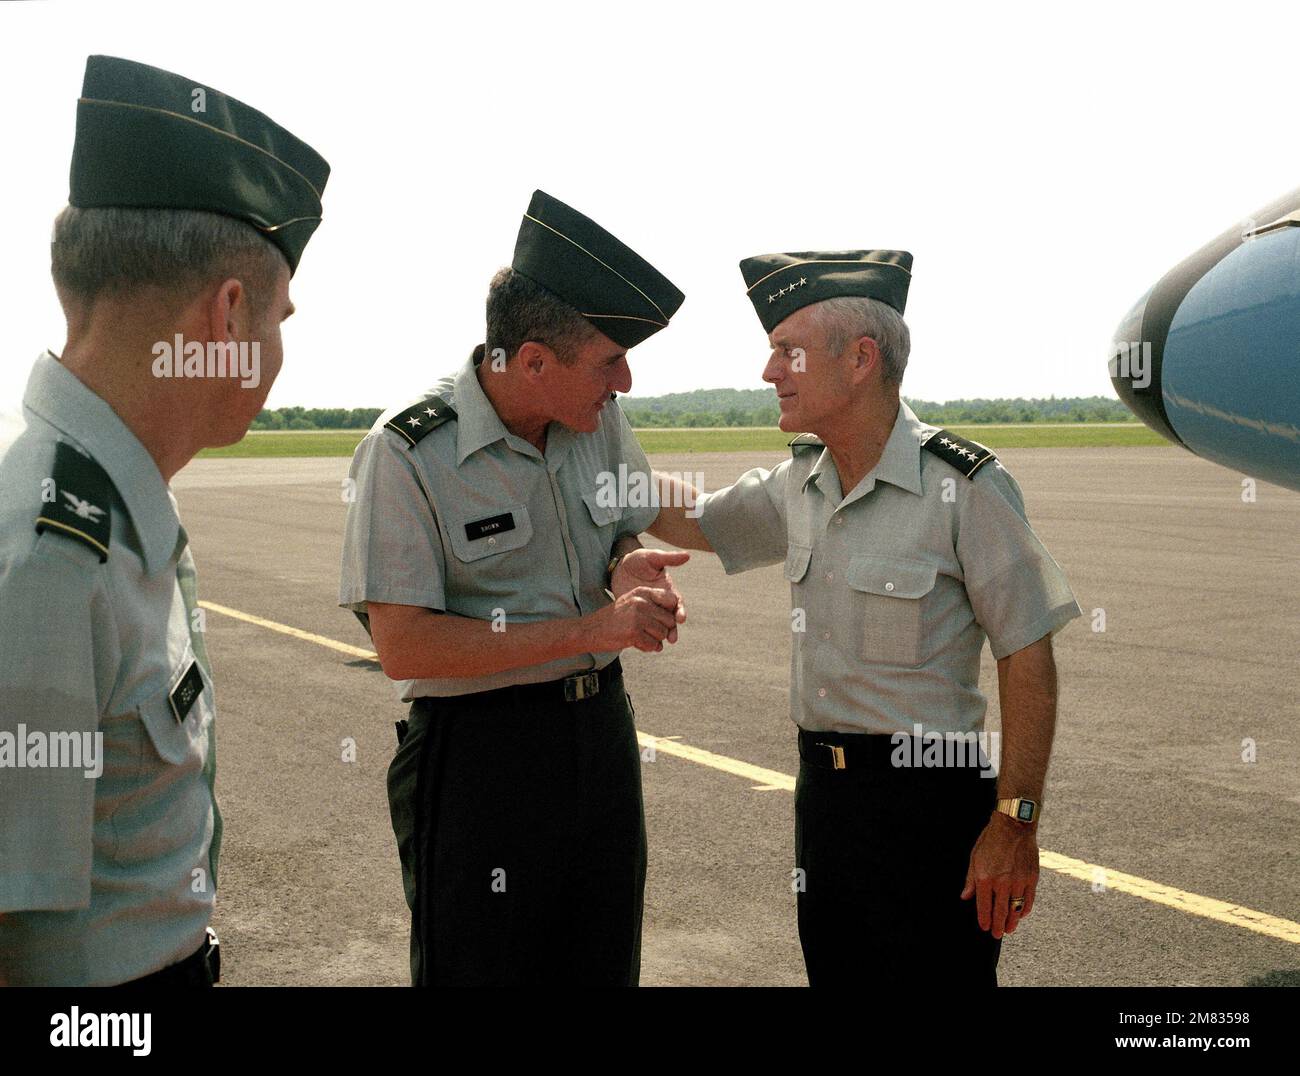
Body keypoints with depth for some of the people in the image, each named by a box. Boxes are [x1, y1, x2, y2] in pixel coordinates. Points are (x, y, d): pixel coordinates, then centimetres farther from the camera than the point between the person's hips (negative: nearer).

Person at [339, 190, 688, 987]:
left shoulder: (601, 417, 0)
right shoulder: (409, 451, -18)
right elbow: (403, 646, -21)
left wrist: (630, 566, -8)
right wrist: (587, 630, -23)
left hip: (601, 727, 6)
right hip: (479, 748, -6)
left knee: (604, 965, 16)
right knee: (484, 967, 7)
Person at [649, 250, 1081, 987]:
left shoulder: (965, 486, -15)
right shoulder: (799, 484, 5)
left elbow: (1028, 660, -14)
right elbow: (690, 520, 20)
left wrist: (1016, 824, -16)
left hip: (927, 800, -6)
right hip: (821, 788, 7)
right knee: (833, 970, 16)